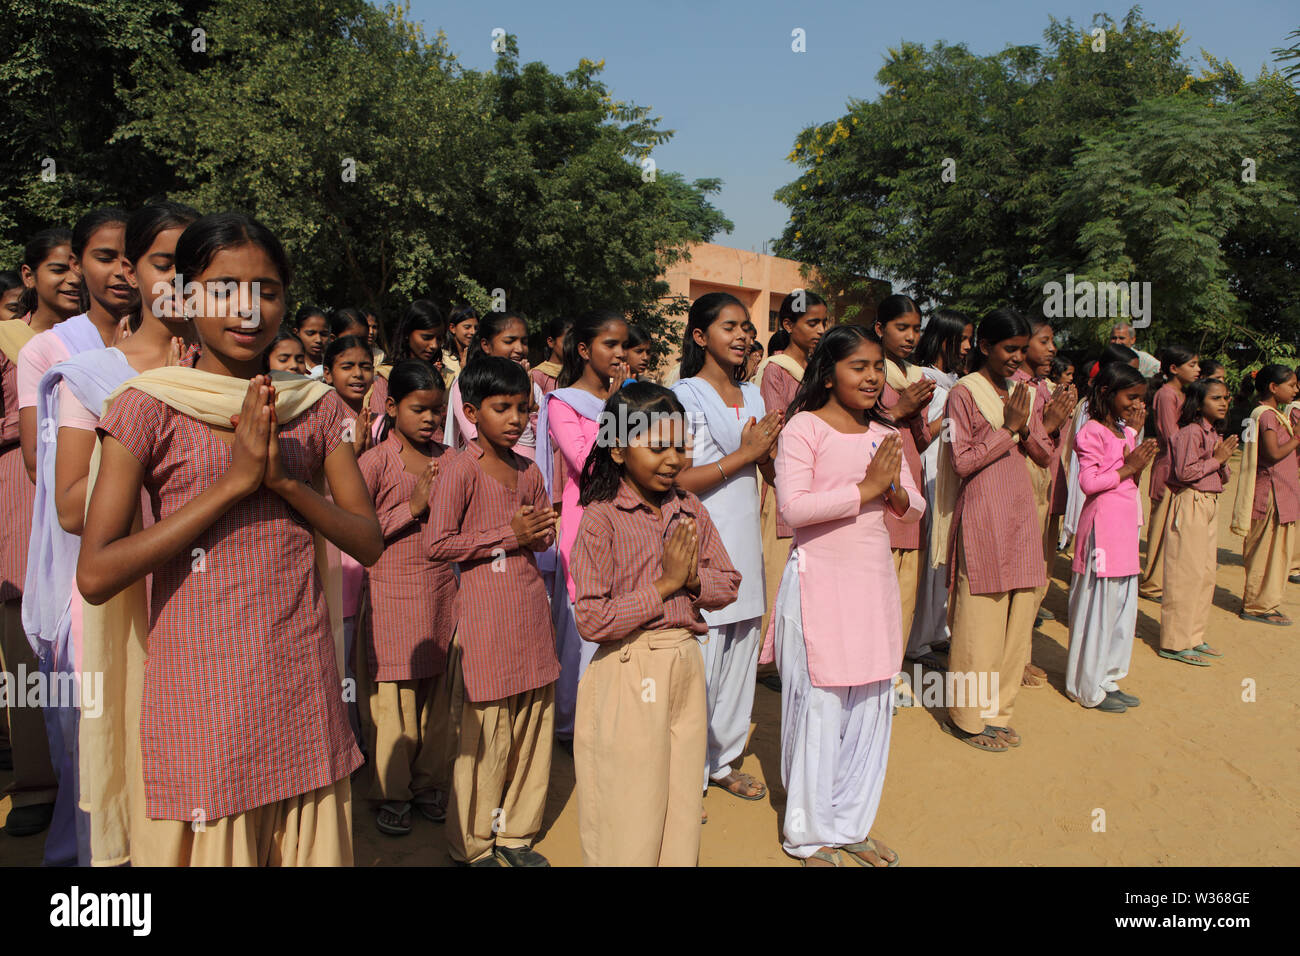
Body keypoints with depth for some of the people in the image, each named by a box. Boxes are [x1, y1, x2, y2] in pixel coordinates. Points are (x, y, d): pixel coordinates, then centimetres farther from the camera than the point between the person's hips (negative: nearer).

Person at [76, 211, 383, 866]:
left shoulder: (316, 406, 6)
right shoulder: (148, 406, -5)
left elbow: (369, 543, 3)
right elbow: (95, 575, -13)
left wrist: (285, 477, -13)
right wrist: (234, 480, -17)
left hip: (304, 690, 4)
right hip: (199, 693, -3)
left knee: (312, 849, 14)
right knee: (206, 849, 9)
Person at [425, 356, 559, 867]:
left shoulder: (528, 471, 11)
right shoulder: (460, 470, -9)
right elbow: (438, 543, -13)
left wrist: (538, 531, -4)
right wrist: (507, 535, -13)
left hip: (531, 608, 6)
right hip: (484, 610, -6)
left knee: (533, 723, 12)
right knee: (486, 733, 2)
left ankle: (515, 832, 30)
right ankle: (473, 843, 23)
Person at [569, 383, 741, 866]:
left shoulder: (690, 510, 3)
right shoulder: (601, 518, -14)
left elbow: (729, 585, 9)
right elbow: (593, 621, -19)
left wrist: (693, 578, -12)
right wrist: (665, 585, -17)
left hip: (686, 665, 5)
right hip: (628, 674, -5)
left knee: (682, 803, 17)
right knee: (630, 815, 7)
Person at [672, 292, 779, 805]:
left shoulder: (753, 396, 14)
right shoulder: (685, 395, -6)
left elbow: (771, 474, 14)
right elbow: (679, 480, -15)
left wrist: (773, 448, -6)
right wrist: (743, 454, -14)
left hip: (745, 543, 7)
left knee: (742, 652, 12)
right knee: (700, 660, -3)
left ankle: (723, 761, 28)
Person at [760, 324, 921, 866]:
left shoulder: (885, 433, 11)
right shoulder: (804, 427, -9)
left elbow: (914, 509, 13)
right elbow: (793, 507, -21)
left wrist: (894, 490, -9)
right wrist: (865, 488, -18)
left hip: (874, 578, 6)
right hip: (820, 579, -6)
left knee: (871, 704, 12)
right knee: (820, 705, 2)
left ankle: (851, 825, 29)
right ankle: (809, 834, 20)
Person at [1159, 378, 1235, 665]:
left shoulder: (1214, 434, 14)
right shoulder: (1191, 432, -13)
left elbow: (1222, 479, 17)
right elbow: (1184, 471, -23)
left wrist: (1224, 461, -2)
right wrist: (1216, 459, -13)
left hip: (1210, 505, 9)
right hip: (1190, 504, -9)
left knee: (1206, 573, 12)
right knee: (1187, 574, -6)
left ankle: (1194, 637, 22)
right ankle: (1175, 643, 1)